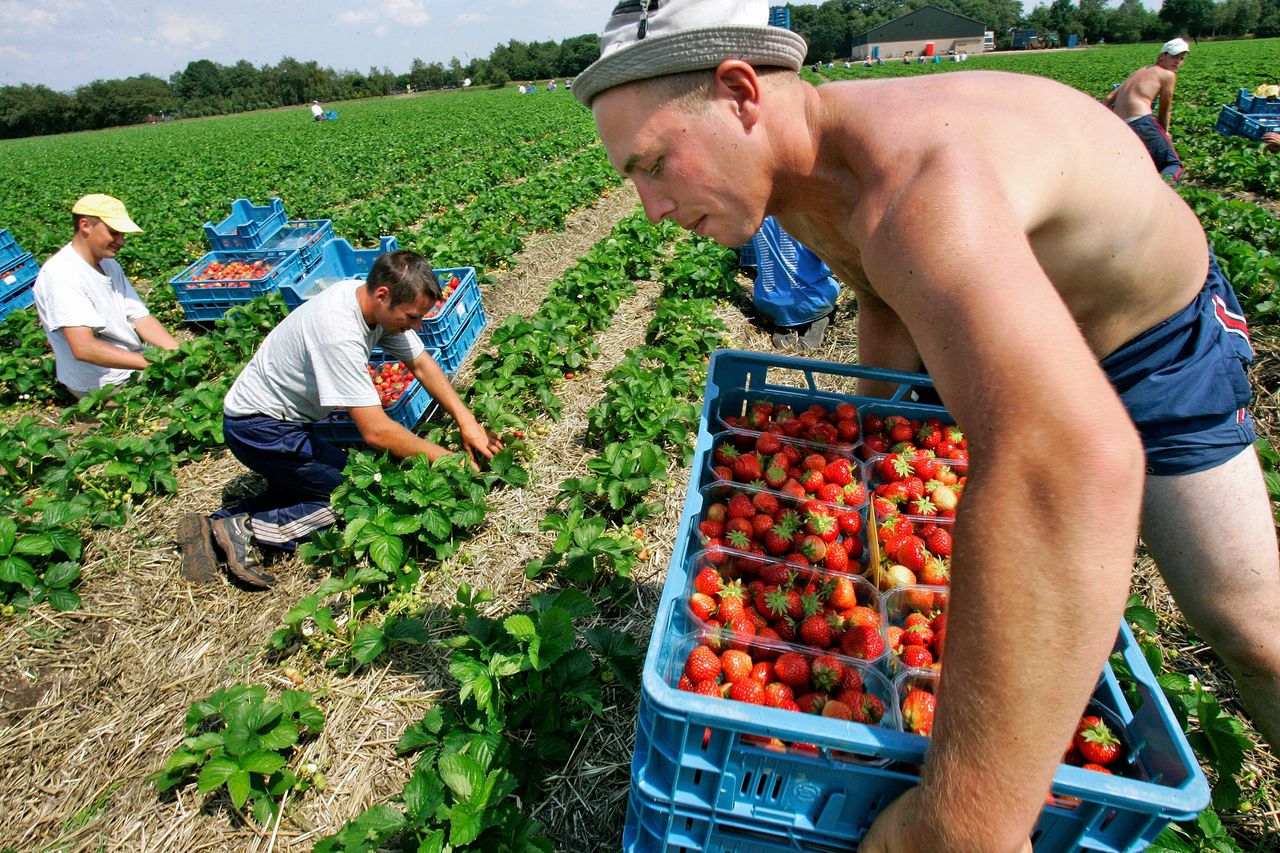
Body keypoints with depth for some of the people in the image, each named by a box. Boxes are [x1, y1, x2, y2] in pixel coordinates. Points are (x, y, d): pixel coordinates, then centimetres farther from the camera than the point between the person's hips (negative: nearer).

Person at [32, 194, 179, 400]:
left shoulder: (109, 264, 7)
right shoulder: (62, 275, -20)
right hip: (105, 386, -8)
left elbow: (141, 318, 2)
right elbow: (84, 348, -30)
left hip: (133, 363, 8)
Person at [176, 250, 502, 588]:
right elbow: (376, 431, -33)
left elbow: (422, 364, -1)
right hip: (258, 427, -9)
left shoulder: (379, 302, -9)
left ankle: (216, 526, 8)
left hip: (280, 417, 9)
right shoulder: (339, 332, -34)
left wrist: (467, 421, -10)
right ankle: (247, 530, -6)